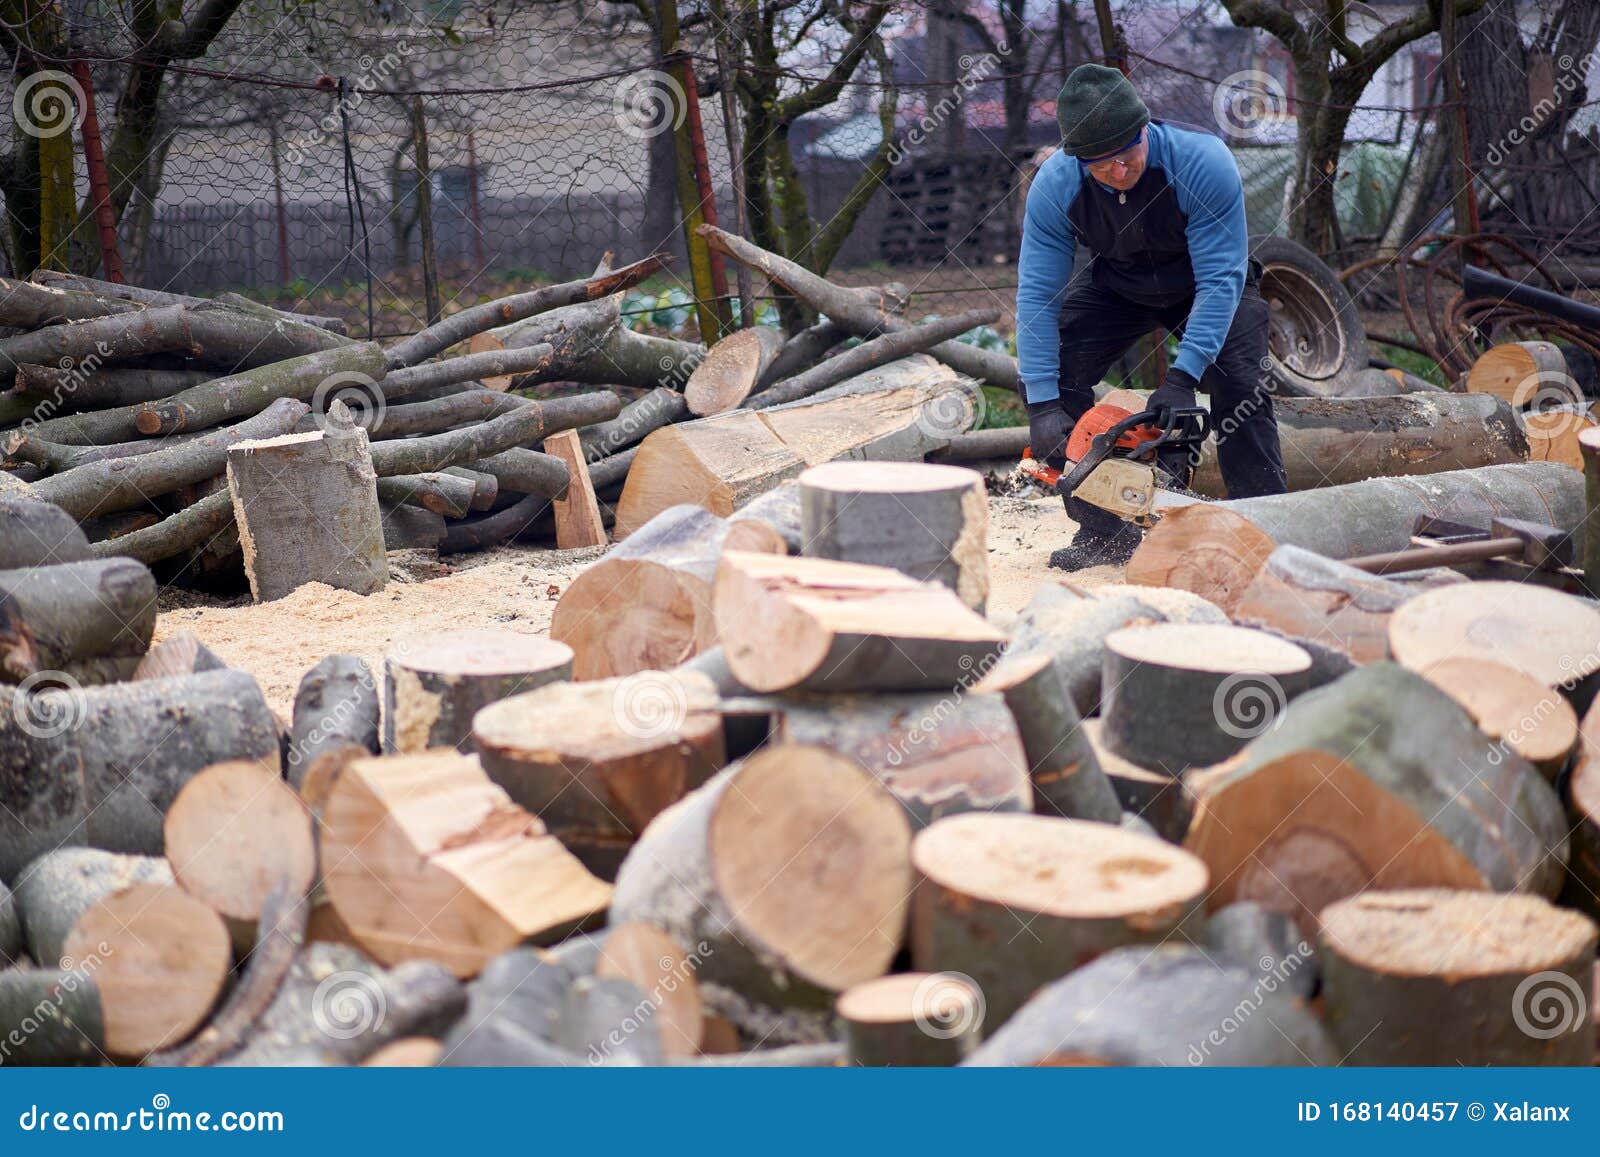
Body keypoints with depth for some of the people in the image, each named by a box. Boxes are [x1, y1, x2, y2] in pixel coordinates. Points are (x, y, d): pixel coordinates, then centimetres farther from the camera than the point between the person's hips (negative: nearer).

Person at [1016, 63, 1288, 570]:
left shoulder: (1202, 162, -36)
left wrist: (1182, 376, -44)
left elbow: (1221, 279, -35)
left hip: (1208, 280, -2)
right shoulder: (1054, 186, -28)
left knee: (1238, 383, -24)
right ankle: (1105, 531, -6)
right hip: (1117, 288, 3)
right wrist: (1042, 406, -35)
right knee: (1051, 371, -14)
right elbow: (1036, 294, -27)